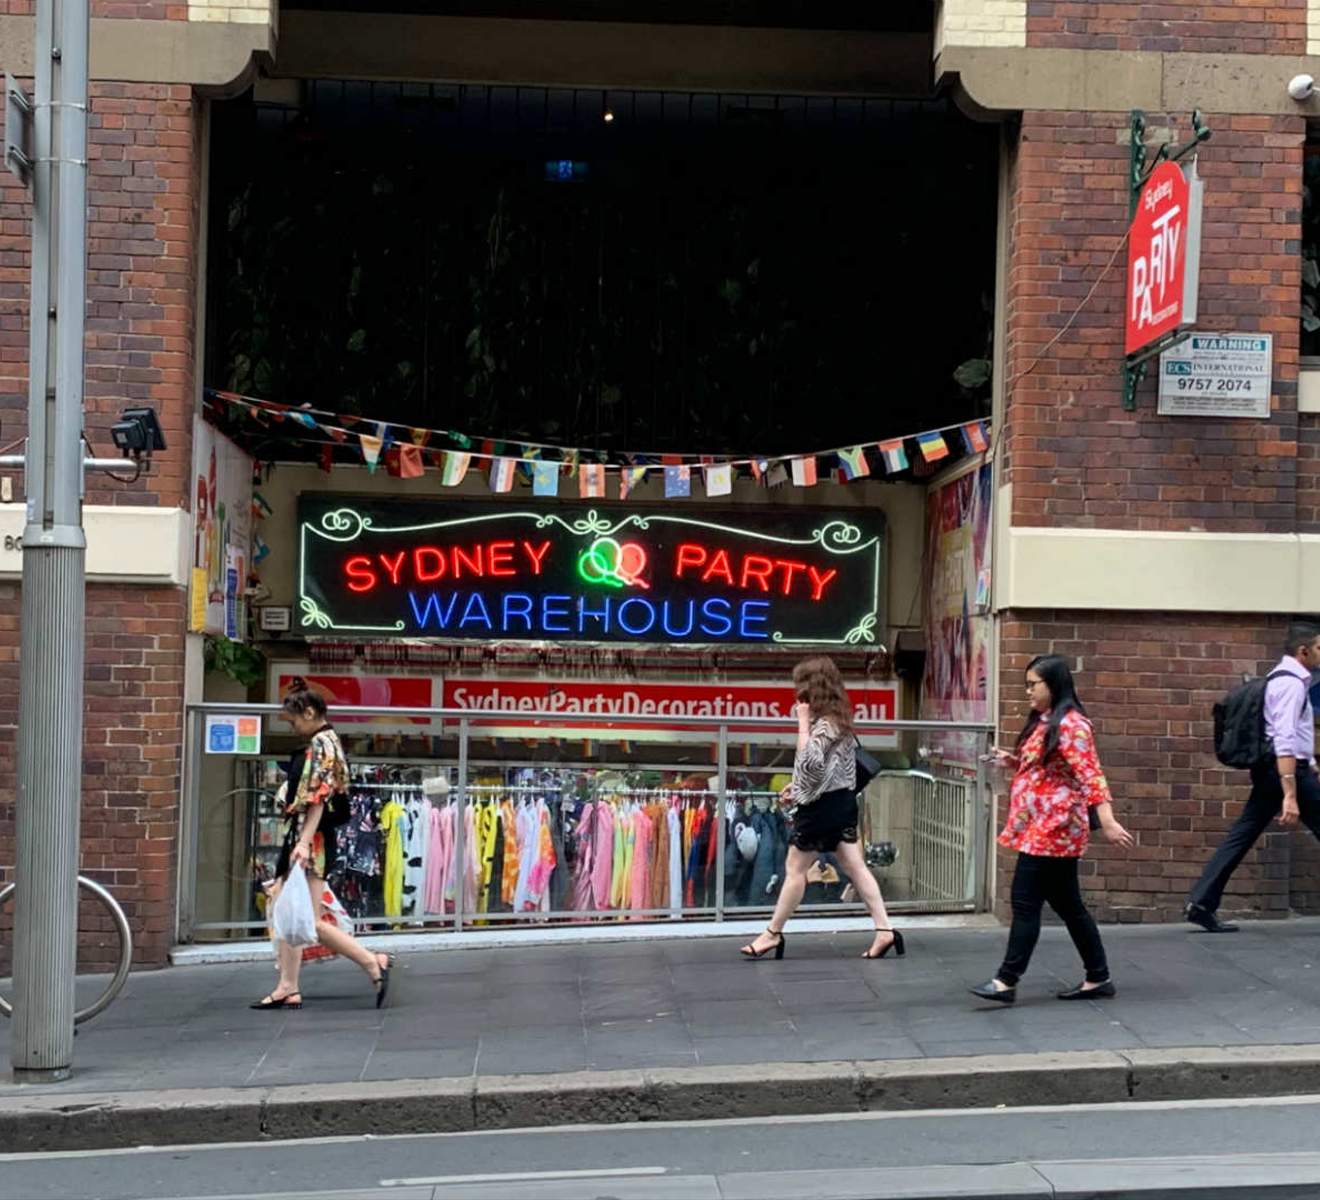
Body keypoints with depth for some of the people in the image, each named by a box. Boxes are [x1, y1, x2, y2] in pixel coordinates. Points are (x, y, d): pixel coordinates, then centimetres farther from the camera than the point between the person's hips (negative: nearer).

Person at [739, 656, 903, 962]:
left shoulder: (824, 724, -19)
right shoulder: (838, 718, 12)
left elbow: (811, 763, -29)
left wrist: (803, 722, -23)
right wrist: (797, 785, 20)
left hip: (823, 806, -9)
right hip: (842, 801, 9)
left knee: (795, 870, 3)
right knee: (855, 868, 7)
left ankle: (773, 934, 13)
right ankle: (884, 930, 2)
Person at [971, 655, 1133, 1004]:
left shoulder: (1070, 725, -14)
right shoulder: (1042, 723, 15)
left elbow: (1089, 775, -22)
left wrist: (1107, 820, -29)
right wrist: (1014, 762, 9)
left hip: (1054, 828, -10)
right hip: (1040, 827, 10)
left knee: (1025, 902, -8)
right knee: (1067, 904, 13)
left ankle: (1007, 982, -4)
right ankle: (1098, 978, 19)